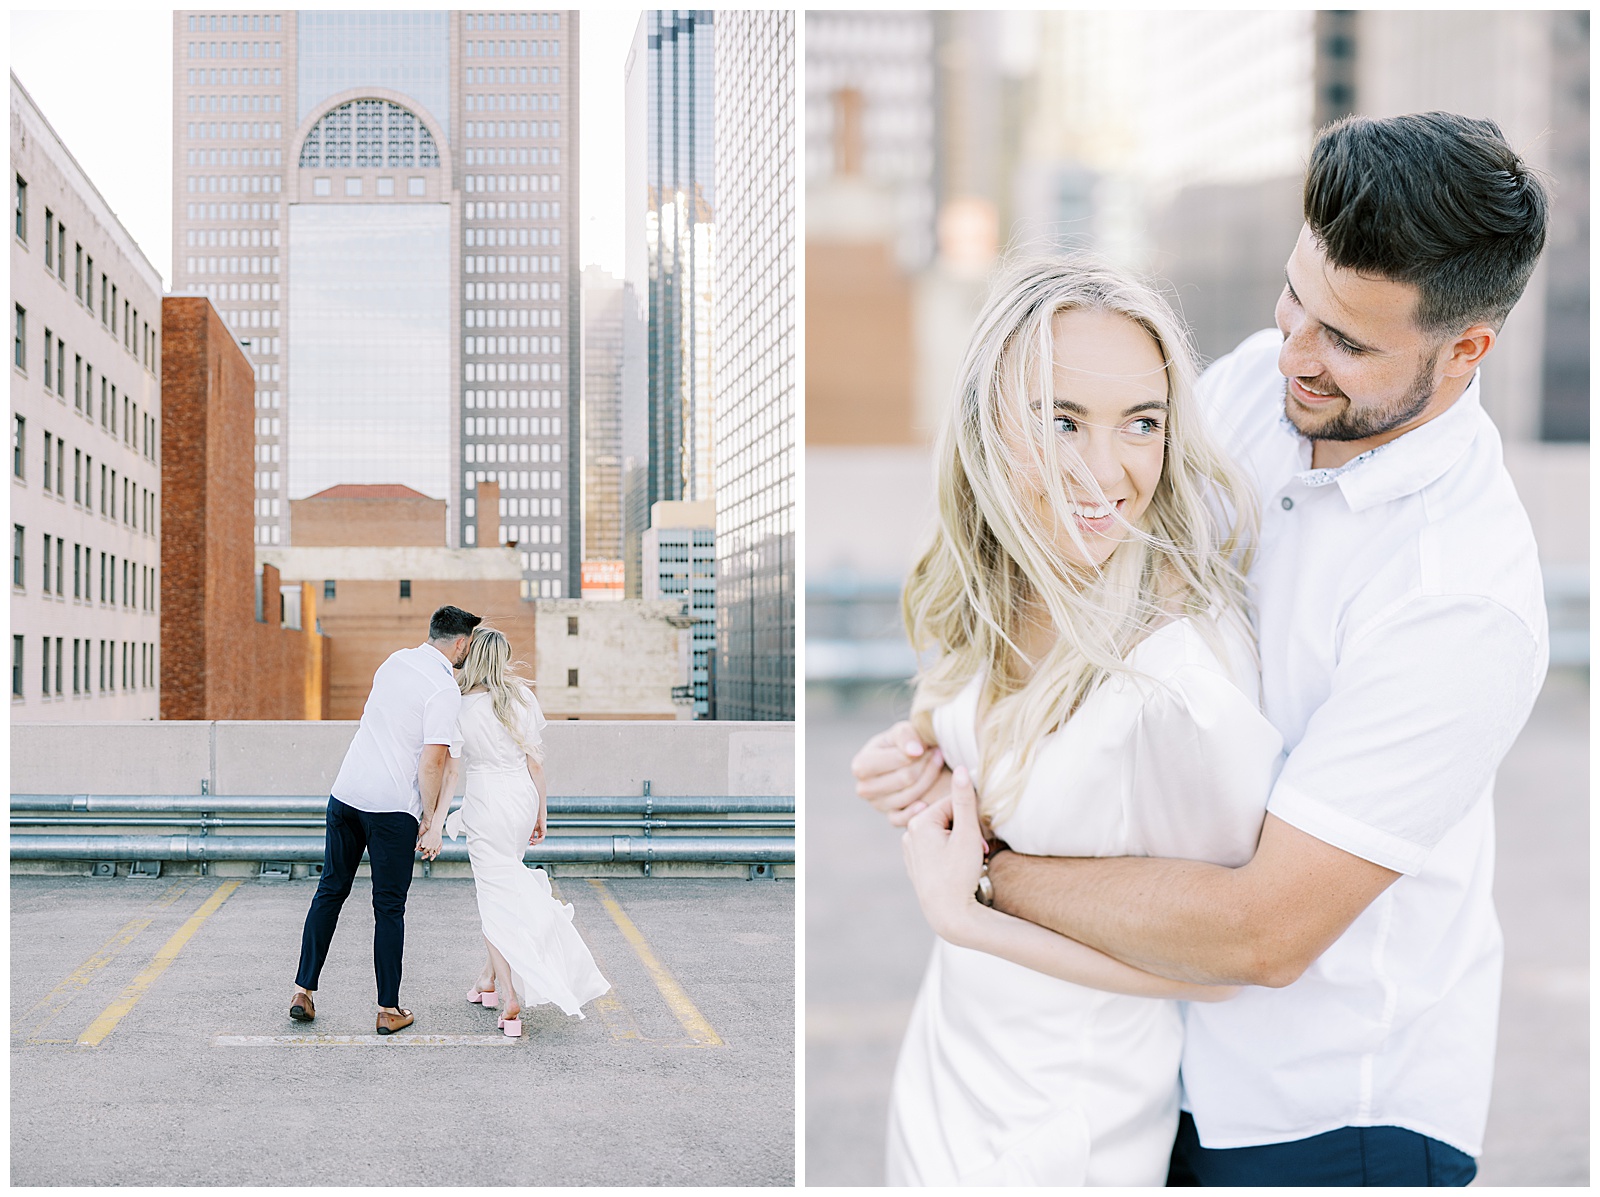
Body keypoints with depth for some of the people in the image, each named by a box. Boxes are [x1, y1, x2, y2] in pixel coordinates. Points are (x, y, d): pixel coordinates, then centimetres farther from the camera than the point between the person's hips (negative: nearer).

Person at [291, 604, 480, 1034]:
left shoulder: (395, 661, 9)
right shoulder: (445, 690, -12)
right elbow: (433, 761, -18)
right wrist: (431, 818, -7)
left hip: (346, 792, 6)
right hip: (393, 807, -6)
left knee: (331, 890, 15)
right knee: (389, 908, 3)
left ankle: (303, 991, 17)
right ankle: (388, 1010, 9)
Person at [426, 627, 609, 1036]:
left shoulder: (462, 709, -11)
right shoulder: (522, 696, 1)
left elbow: (449, 772, -12)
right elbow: (535, 759, 4)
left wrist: (435, 825, -8)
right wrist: (542, 810, 13)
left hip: (488, 805, -5)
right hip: (523, 798, 5)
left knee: (496, 900, 0)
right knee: (504, 886, 21)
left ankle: (510, 1003, -5)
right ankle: (489, 980, 29)